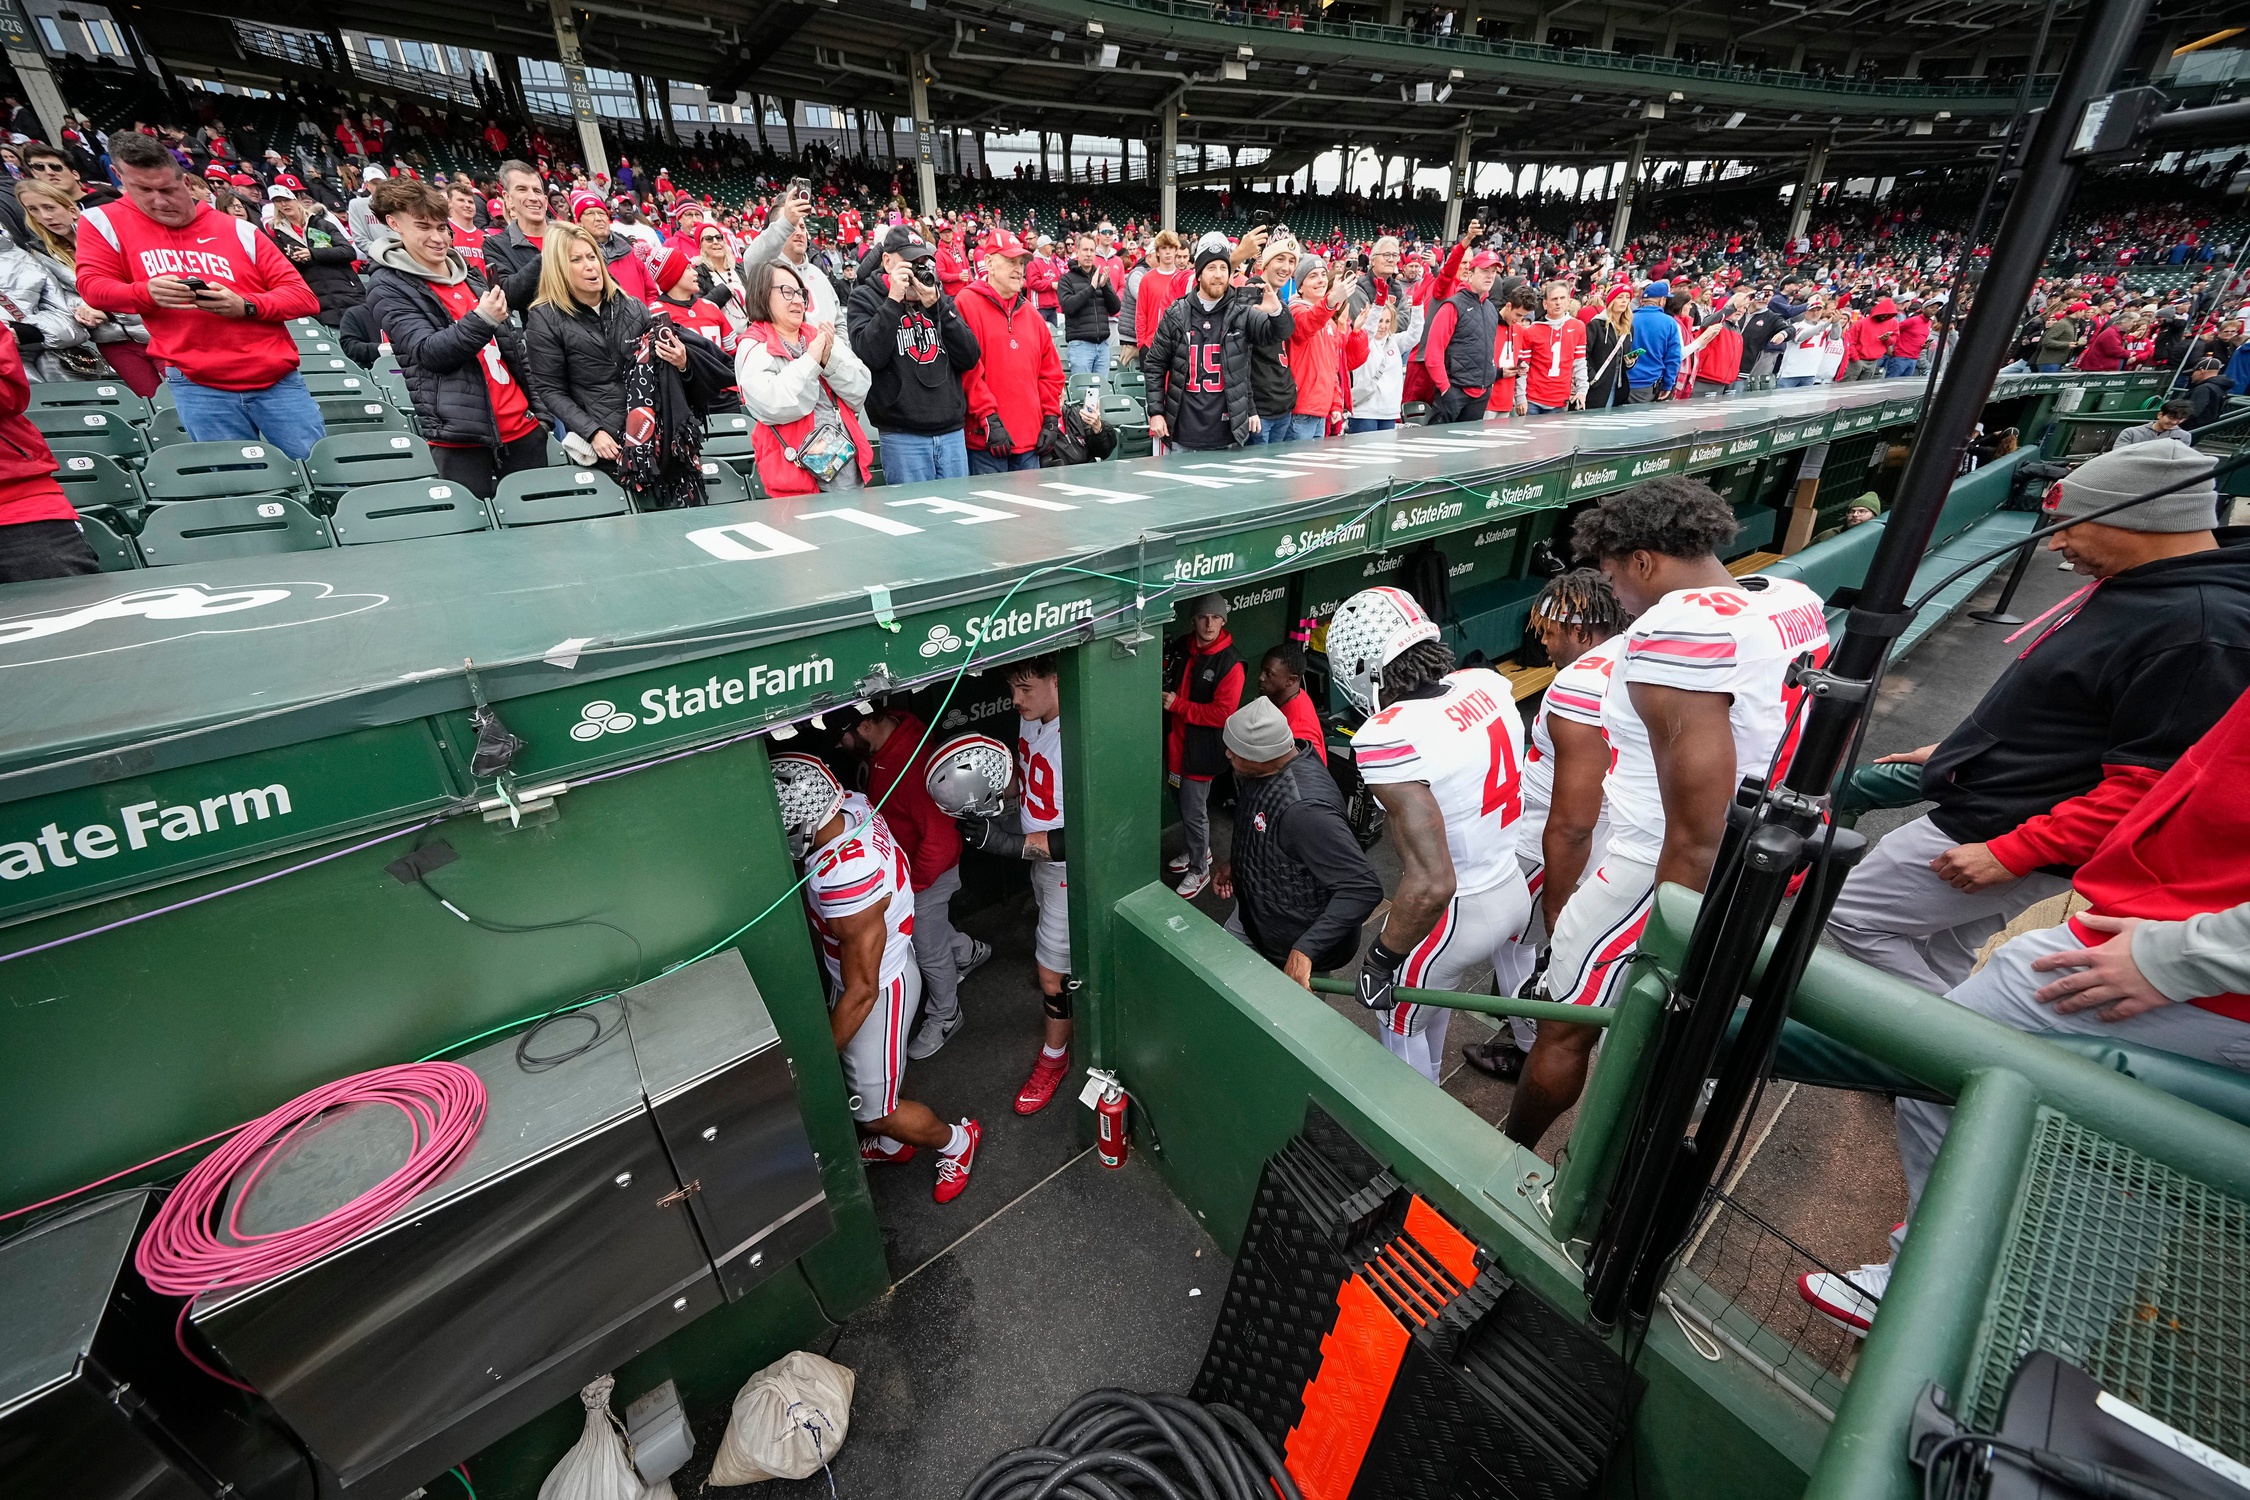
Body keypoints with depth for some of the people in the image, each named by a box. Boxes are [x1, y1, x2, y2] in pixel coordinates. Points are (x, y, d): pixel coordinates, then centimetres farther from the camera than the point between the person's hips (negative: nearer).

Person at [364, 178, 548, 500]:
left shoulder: (467, 273, 17)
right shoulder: (387, 287, -1)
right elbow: (429, 353, -14)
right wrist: (481, 320, -26)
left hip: (522, 423, 6)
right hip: (461, 434, -6)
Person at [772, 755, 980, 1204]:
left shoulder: (845, 881, -42)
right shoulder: (852, 806, -18)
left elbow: (861, 991, -28)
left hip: (880, 988, -8)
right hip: (861, 965, 8)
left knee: (874, 1110, 12)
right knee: (861, 1072, 29)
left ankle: (956, 1142, 38)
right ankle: (892, 1144, 56)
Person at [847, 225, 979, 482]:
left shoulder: (940, 298, 16)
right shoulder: (866, 297, 5)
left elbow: (969, 358, 4)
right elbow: (869, 355, -12)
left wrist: (937, 306, -4)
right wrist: (894, 300, -11)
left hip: (953, 431, 4)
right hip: (902, 436, -4)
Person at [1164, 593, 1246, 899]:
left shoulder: (1230, 663, -19)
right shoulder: (1183, 648, 2)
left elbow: (1222, 713, -22)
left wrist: (1177, 705, -21)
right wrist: (1164, 695, -1)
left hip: (1201, 749, -7)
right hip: (1176, 740, 7)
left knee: (1194, 811, 4)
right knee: (1184, 803, 22)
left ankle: (1199, 870, 23)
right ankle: (1196, 850, 45)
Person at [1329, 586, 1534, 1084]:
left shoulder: (1388, 741, -31)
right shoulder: (1488, 684, -8)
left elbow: (1432, 885, -32)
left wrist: (1380, 958, -18)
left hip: (1458, 915, -8)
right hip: (1515, 892, 8)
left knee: (1402, 1027, 20)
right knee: (1432, 1003, 31)